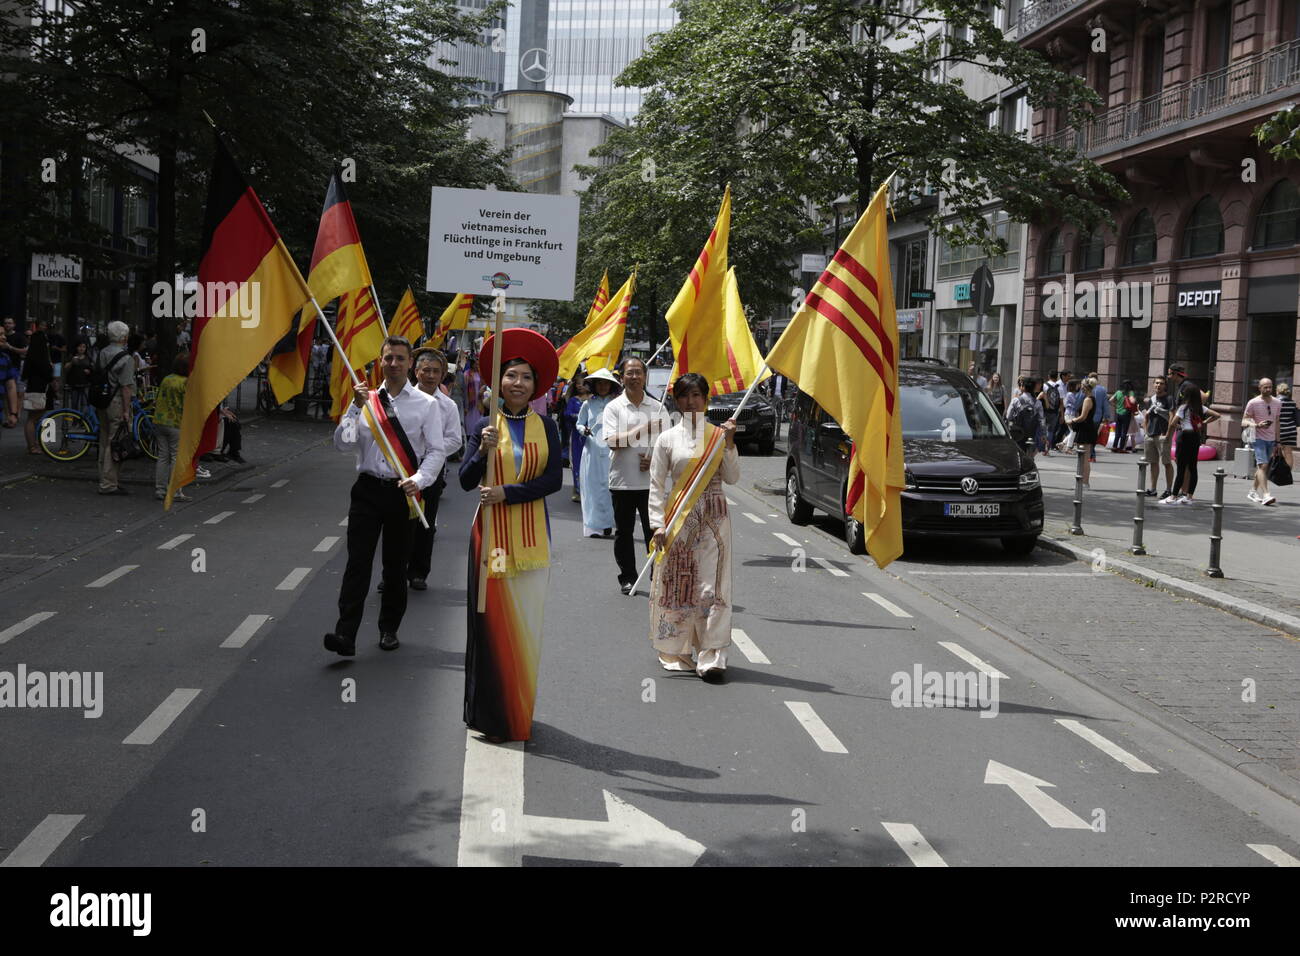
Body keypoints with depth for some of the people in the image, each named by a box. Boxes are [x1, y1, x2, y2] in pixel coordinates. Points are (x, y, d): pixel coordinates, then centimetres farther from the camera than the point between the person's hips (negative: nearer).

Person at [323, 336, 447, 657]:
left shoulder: (426, 404, 0)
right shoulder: (366, 399, 5)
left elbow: (436, 451, -2)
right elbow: (342, 443, -2)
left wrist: (419, 480, -19)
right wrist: (356, 407, -13)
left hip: (403, 491, 0)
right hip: (368, 488, 1)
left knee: (396, 565, 10)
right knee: (357, 562, -7)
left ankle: (389, 629, 25)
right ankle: (345, 634, -11)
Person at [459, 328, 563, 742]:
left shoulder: (545, 427, 7)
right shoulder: (485, 427, 5)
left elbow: (554, 479, -3)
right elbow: (466, 481, -2)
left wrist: (507, 493, -12)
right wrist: (483, 451, -19)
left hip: (532, 533, 1)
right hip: (492, 533, -1)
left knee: (527, 622, 2)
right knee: (493, 619, -3)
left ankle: (521, 712, 13)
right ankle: (493, 714, 5)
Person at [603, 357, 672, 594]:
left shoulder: (657, 407, 7)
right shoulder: (613, 407, 1)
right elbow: (613, 442, -11)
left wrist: (653, 458, -13)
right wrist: (643, 430, -17)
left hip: (651, 480, 1)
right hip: (622, 481, -1)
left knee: (654, 530, 3)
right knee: (624, 532, 7)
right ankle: (627, 578, 17)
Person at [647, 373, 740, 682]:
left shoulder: (719, 434, 6)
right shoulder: (668, 439, 3)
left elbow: (732, 478, 2)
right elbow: (656, 485, 1)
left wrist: (729, 444, -10)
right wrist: (658, 524, -8)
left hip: (713, 517, 0)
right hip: (679, 516, 0)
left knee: (712, 586, -6)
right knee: (676, 585, 3)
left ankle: (712, 656, -6)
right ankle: (677, 651, 16)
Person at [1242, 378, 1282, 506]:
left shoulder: (1277, 402, 9)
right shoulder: (1253, 403, -7)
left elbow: (1277, 422, 18)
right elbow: (1244, 421, -7)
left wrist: (1277, 441, 17)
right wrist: (1257, 425, -25)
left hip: (1271, 439, 6)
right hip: (1259, 438, -5)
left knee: (1261, 466, 12)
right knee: (1262, 465, -17)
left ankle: (1253, 491, 26)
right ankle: (1265, 495, -25)